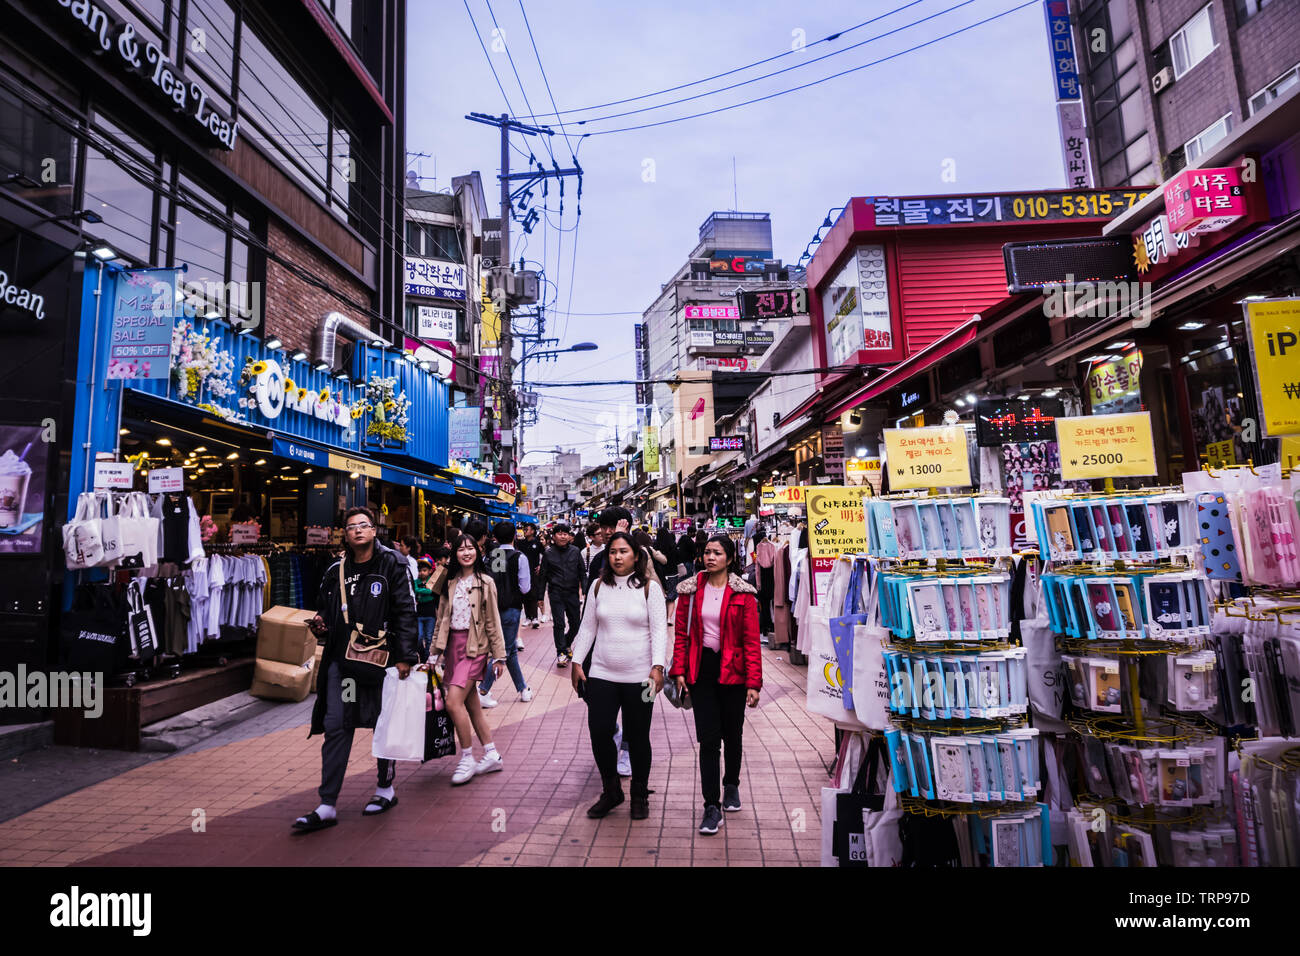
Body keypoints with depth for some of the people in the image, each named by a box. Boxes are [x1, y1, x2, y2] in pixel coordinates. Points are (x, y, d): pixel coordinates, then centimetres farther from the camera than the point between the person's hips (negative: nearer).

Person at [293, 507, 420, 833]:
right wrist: (321, 625, 0)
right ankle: (327, 806, 11)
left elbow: (406, 611, -9)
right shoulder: (336, 571, 11)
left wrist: (405, 656, -14)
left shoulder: (392, 564, -4)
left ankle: (385, 789, 29)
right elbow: (325, 610, 24)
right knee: (335, 727, 3)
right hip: (341, 659, 4)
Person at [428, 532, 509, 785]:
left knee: (454, 702, -14)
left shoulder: (485, 582, -4)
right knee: (471, 703, 9)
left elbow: (493, 622, -4)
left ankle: (467, 759, 2)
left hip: (474, 646, -5)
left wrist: (499, 655, -4)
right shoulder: (450, 583, 10)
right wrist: (434, 652, 12)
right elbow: (441, 619, 14)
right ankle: (491, 755, 21)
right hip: (452, 645, 6)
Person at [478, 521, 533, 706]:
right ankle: (482, 691, -3)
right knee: (504, 651, 3)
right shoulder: (519, 558, -10)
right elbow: (525, 588, -11)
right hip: (511, 608, -5)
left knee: (511, 650, 16)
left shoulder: (489, 557, 0)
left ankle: (523, 689, 27)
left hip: (493, 607, 5)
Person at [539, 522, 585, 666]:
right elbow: (543, 576, 5)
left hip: (572, 593, 2)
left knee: (576, 623, 7)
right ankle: (561, 653, 8)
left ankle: (566, 644, 33)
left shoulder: (575, 552, 5)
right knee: (559, 623, -4)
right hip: (556, 593, -2)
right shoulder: (548, 553, 1)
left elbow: (582, 573, 9)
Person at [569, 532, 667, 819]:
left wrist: (657, 666, -15)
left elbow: (659, 629, -6)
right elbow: (587, 627, 10)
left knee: (637, 738, 7)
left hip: (638, 677, -3)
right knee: (599, 733, 2)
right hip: (601, 675, 3)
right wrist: (577, 661, 7)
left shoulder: (649, 587, -4)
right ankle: (611, 792, 26)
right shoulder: (599, 586, 5)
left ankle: (640, 796, 29)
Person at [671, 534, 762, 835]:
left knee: (732, 735, 15)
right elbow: (681, 633, 5)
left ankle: (731, 785, 41)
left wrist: (753, 682, -10)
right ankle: (712, 806, 8)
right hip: (701, 669, 1)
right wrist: (679, 670, -3)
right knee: (708, 739, -2)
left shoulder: (743, 593, -6)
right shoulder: (691, 589, 1)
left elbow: (751, 640, -7)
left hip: (732, 670, -1)